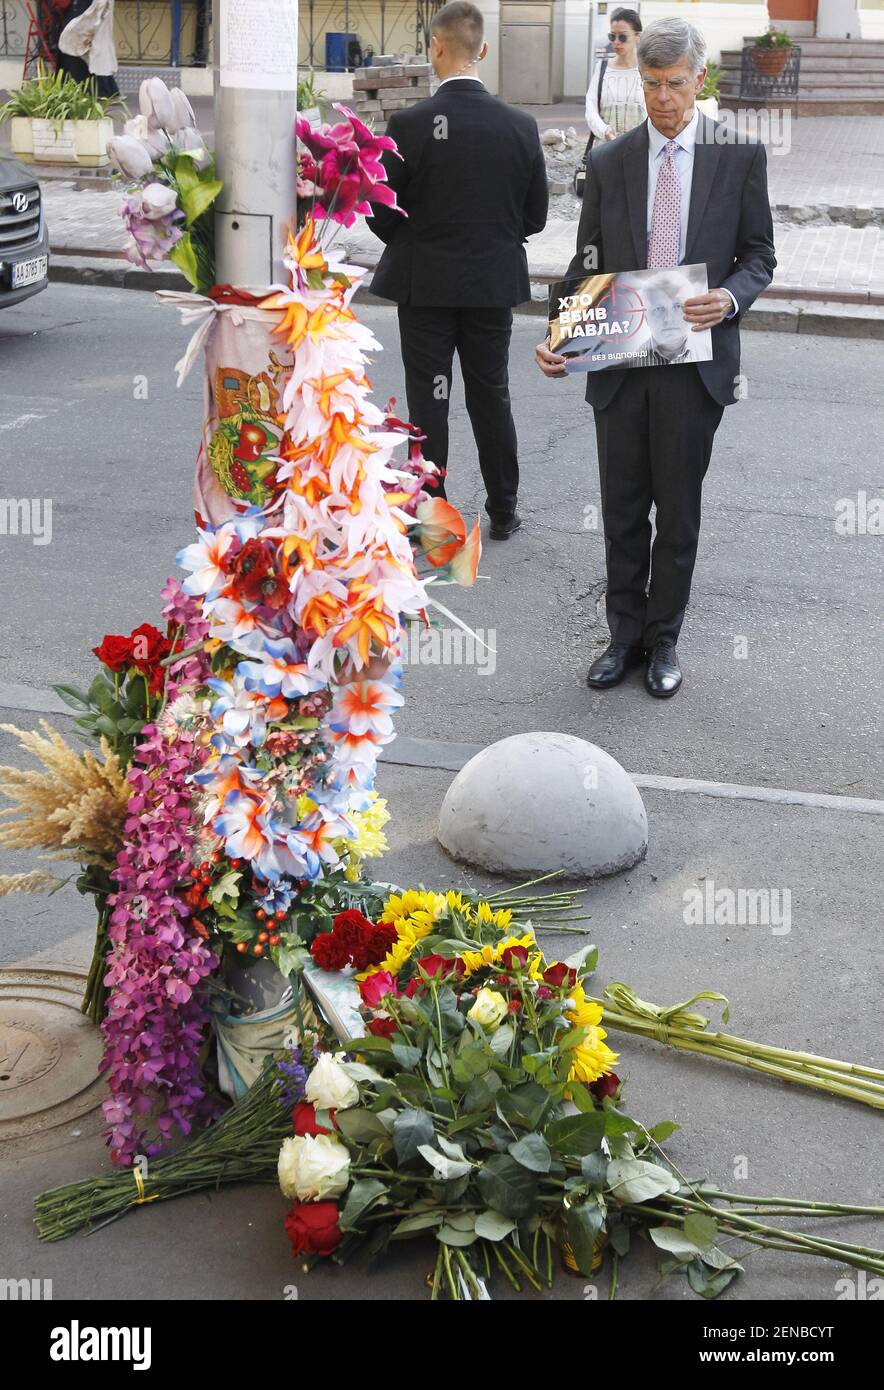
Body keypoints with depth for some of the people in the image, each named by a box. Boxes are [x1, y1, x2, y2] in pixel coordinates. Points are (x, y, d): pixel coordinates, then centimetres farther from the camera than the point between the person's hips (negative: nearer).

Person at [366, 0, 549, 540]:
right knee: (492, 397, 14)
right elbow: (535, 216, 2)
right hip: (495, 283, 3)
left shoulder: (409, 125, -14)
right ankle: (503, 512, 22)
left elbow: (381, 215, -8)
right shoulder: (521, 126, -5)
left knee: (429, 401, 6)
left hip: (425, 285, -2)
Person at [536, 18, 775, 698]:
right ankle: (626, 635, 24)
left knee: (678, 513, 8)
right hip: (619, 363, 2)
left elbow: (759, 254, 4)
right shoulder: (609, 162, 5)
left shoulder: (740, 154, 0)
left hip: (696, 363, -2)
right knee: (622, 512, 10)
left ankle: (664, 640, 22)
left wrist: (731, 298, -18)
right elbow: (587, 262, 6)